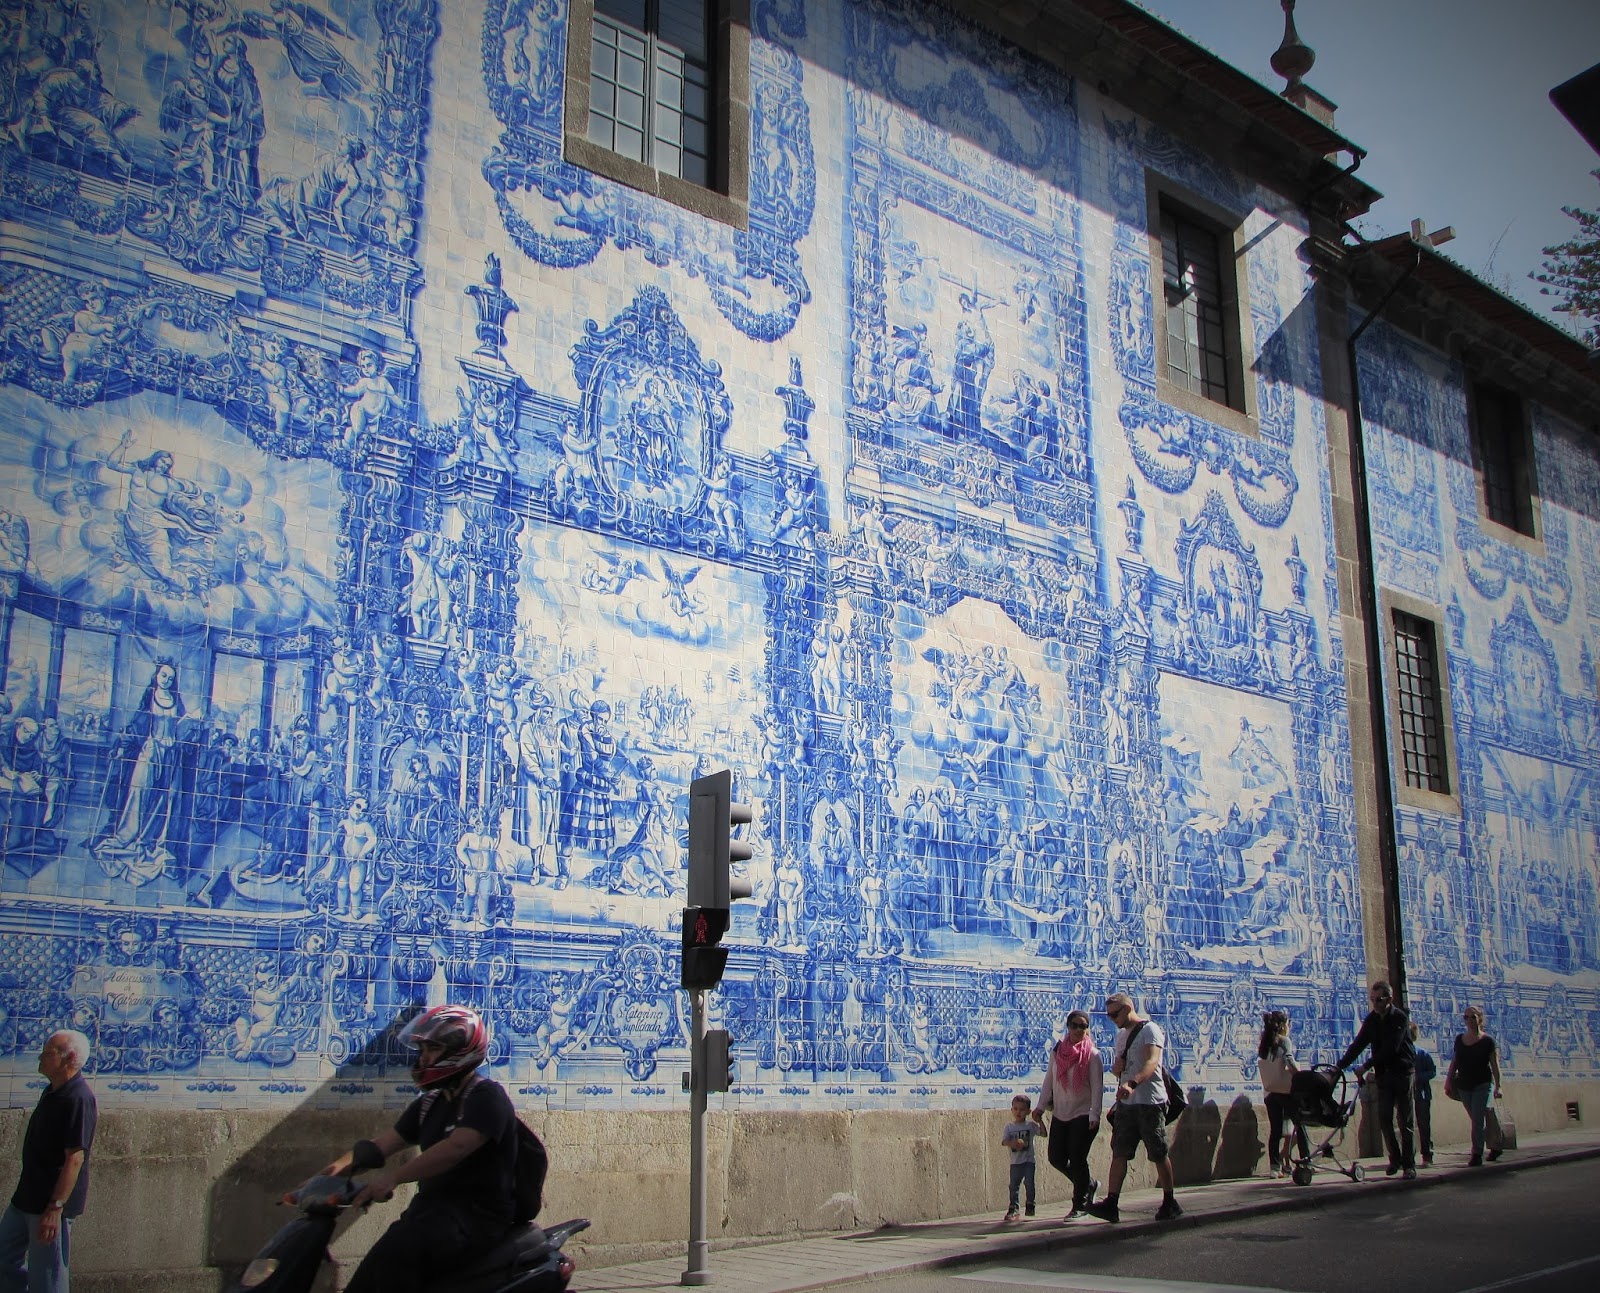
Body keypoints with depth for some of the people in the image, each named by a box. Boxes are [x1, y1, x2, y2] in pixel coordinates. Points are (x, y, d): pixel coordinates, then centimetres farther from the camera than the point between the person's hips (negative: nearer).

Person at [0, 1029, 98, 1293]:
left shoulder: (78, 1099, -22)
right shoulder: (51, 1092, 9)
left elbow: (75, 1159, -26)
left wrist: (55, 1208, -28)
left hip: (52, 1202, -10)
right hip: (28, 1197, 10)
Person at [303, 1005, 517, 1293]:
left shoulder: (487, 1096, -10)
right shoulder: (430, 1104, 19)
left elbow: (456, 1146, -26)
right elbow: (384, 1143, 12)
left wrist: (394, 1176, -35)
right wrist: (339, 1166, -9)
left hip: (477, 1215, -9)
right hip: (432, 1209, 9)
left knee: (396, 1250, -31)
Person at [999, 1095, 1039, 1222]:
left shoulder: (1031, 1126, 1)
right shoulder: (1009, 1126, 4)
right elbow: (1003, 1141, -5)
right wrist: (1012, 1143, -26)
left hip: (1028, 1160, -1)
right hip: (1015, 1162, 1)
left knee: (1029, 1183, -9)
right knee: (1014, 1184, 0)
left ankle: (1030, 1205, 10)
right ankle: (1013, 1208, 7)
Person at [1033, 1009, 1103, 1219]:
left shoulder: (1092, 1055, -6)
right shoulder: (1057, 1052, 6)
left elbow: (1097, 1087, -10)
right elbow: (1048, 1081, 10)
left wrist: (1094, 1115, -17)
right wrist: (1040, 1106, 2)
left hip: (1083, 1115, -5)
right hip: (1060, 1115, 5)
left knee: (1077, 1159, -6)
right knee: (1056, 1158, 6)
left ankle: (1079, 1205, 9)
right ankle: (1089, 1185, 29)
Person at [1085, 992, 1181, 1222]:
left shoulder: (1150, 1030, -9)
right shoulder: (1121, 1034, 17)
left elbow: (1151, 1062, -26)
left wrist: (1132, 1083, -43)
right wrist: (1116, 1068, 0)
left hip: (1150, 1102, -7)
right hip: (1125, 1102, 7)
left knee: (1159, 1154, 2)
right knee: (1119, 1153, -1)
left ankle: (1170, 1204, 15)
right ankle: (1111, 1204, -5)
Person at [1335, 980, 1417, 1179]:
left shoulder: (1400, 1018, -13)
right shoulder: (1371, 1019, 4)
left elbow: (1390, 1049, -22)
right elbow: (1358, 1044, 4)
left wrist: (1366, 1067, -25)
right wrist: (1340, 1066, -6)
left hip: (1403, 1072, -5)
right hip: (1383, 1074, 5)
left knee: (1404, 1120, -3)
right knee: (1384, 1118, 1)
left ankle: (1408, 1165, 2)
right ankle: (1395, 1158, 16)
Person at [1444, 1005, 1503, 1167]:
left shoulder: (1488, 1041, -5)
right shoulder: (1459, 1039, 7)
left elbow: (1495, 1065, -6)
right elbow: (1454, 1062, 14)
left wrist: (1497, 1086, -11)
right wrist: (1449, 1080, 11)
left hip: (1482, 1085, -5)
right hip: (1464, 1086, 5)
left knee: (1478, 1120, -12)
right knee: (1477, 1120, 11)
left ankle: (1477, 1154, -8)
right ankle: (1495, 1146, 26)